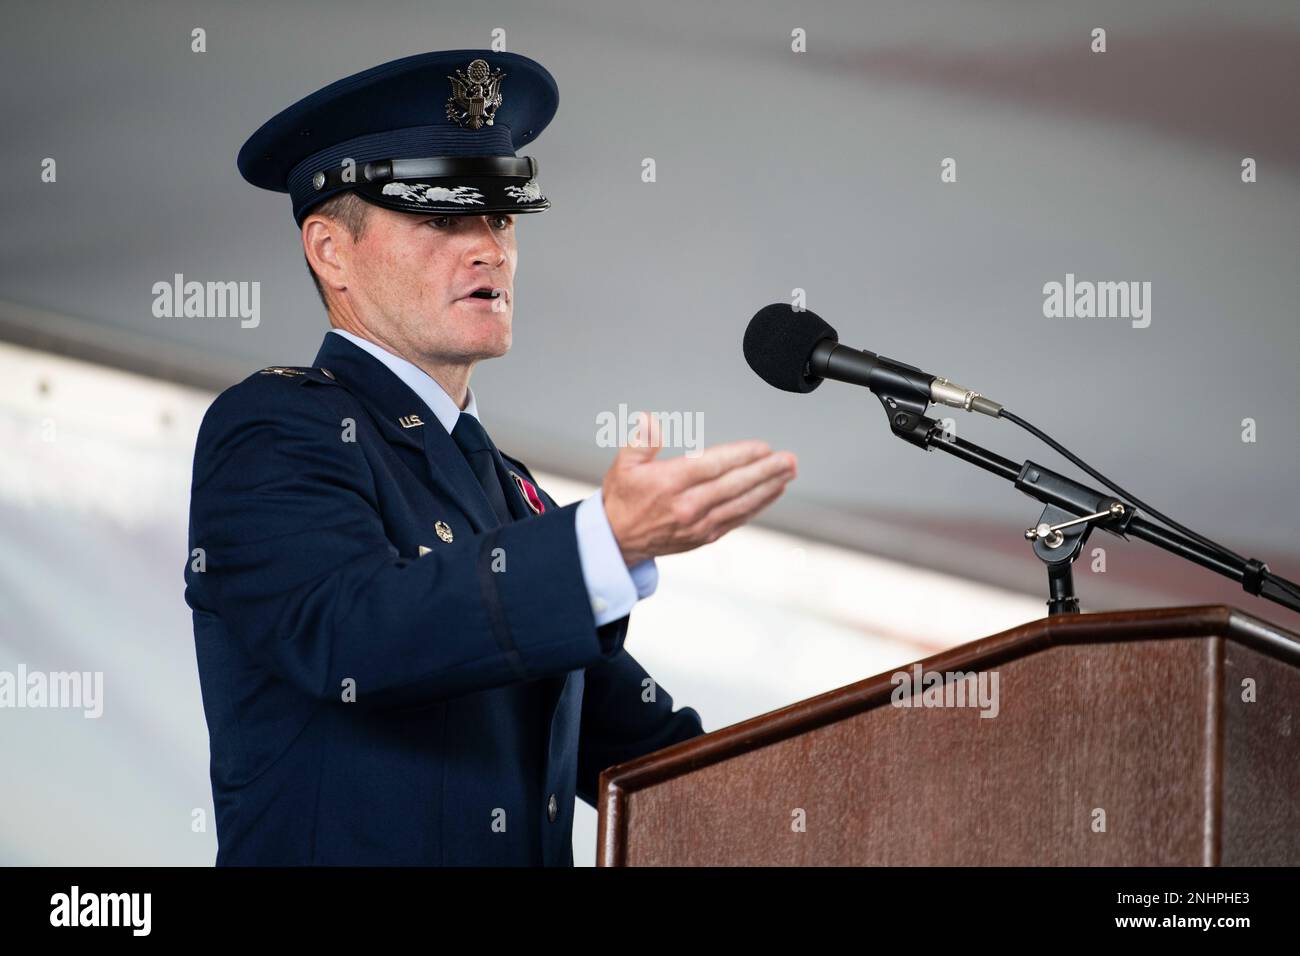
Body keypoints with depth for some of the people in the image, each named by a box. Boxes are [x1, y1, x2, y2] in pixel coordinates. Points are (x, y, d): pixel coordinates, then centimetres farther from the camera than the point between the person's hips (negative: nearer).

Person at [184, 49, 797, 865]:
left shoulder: (501, 486, 17)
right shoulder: (271, 430, -4)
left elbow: (629, 741, 17)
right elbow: (347, 632, -22)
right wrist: (612, 539, -31)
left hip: (533, 847, 6)